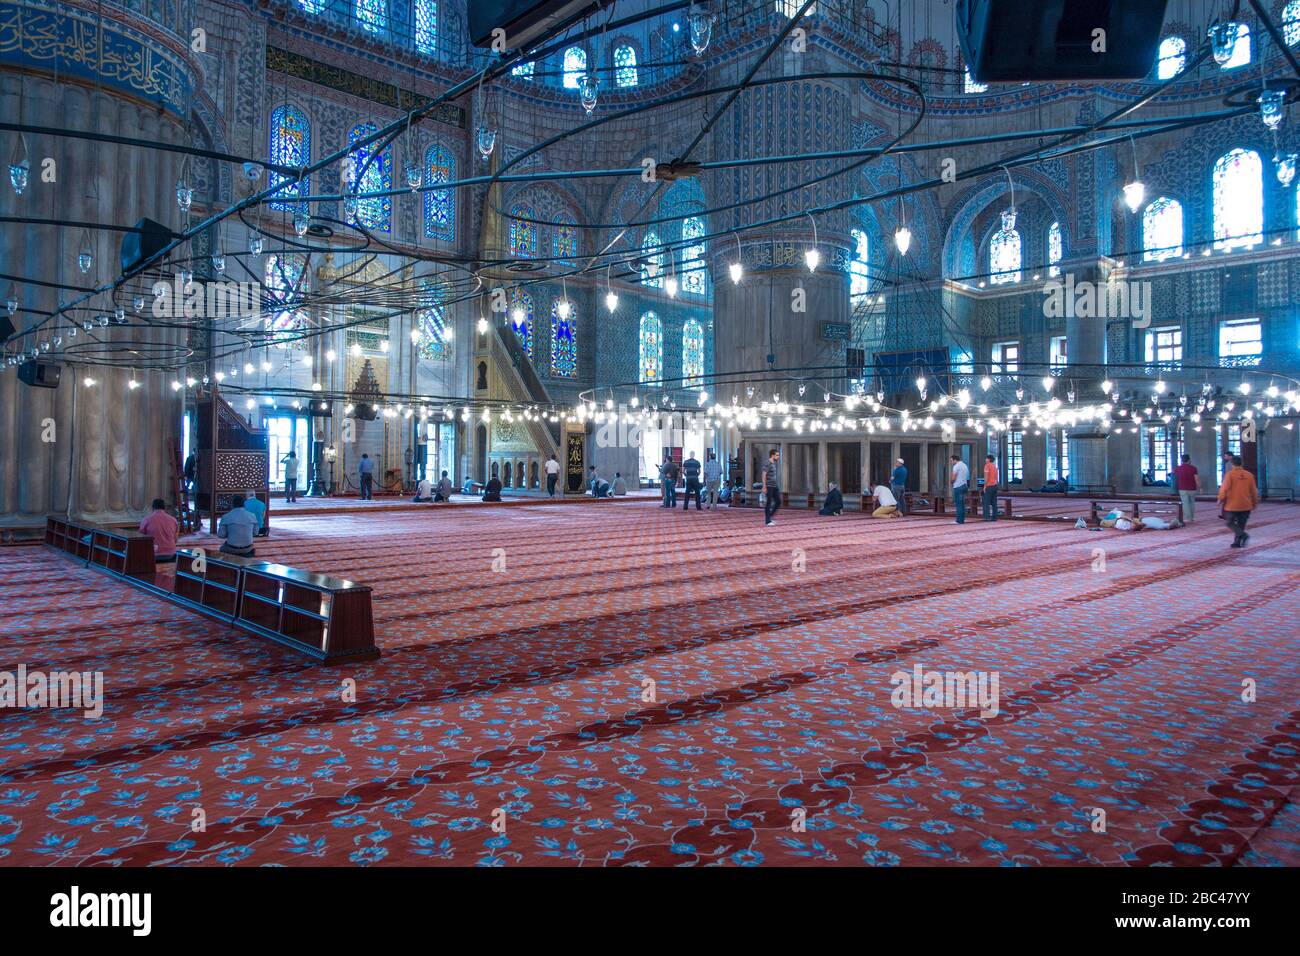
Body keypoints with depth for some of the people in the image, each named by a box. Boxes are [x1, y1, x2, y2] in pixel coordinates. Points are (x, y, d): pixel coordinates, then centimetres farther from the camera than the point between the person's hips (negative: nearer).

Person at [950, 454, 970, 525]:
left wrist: (952, 482, 6)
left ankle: (959, 520, -8)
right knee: (962, 504, 11)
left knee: (958, 504, -7)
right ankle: (962, 519, 13)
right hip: (964, 485, 9)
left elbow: (954, 478, -15)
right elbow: (966, 477, 19)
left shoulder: (956, 466, -11)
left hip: (958, 487, -9)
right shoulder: (965, 465, 16)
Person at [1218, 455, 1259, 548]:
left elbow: (1224, 488, -16)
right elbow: (1254, 491, 8)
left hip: (1232, 505, -4)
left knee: (1230, 523, 8)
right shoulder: (1249, 475, 3)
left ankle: (1243, 535, -14)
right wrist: (1255, 503, 19)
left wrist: (1221, 499, -2)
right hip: (1246, 506, 4)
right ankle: (1237, 542, 14)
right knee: (1241, 525, 13)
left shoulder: (1230, 474, -10)